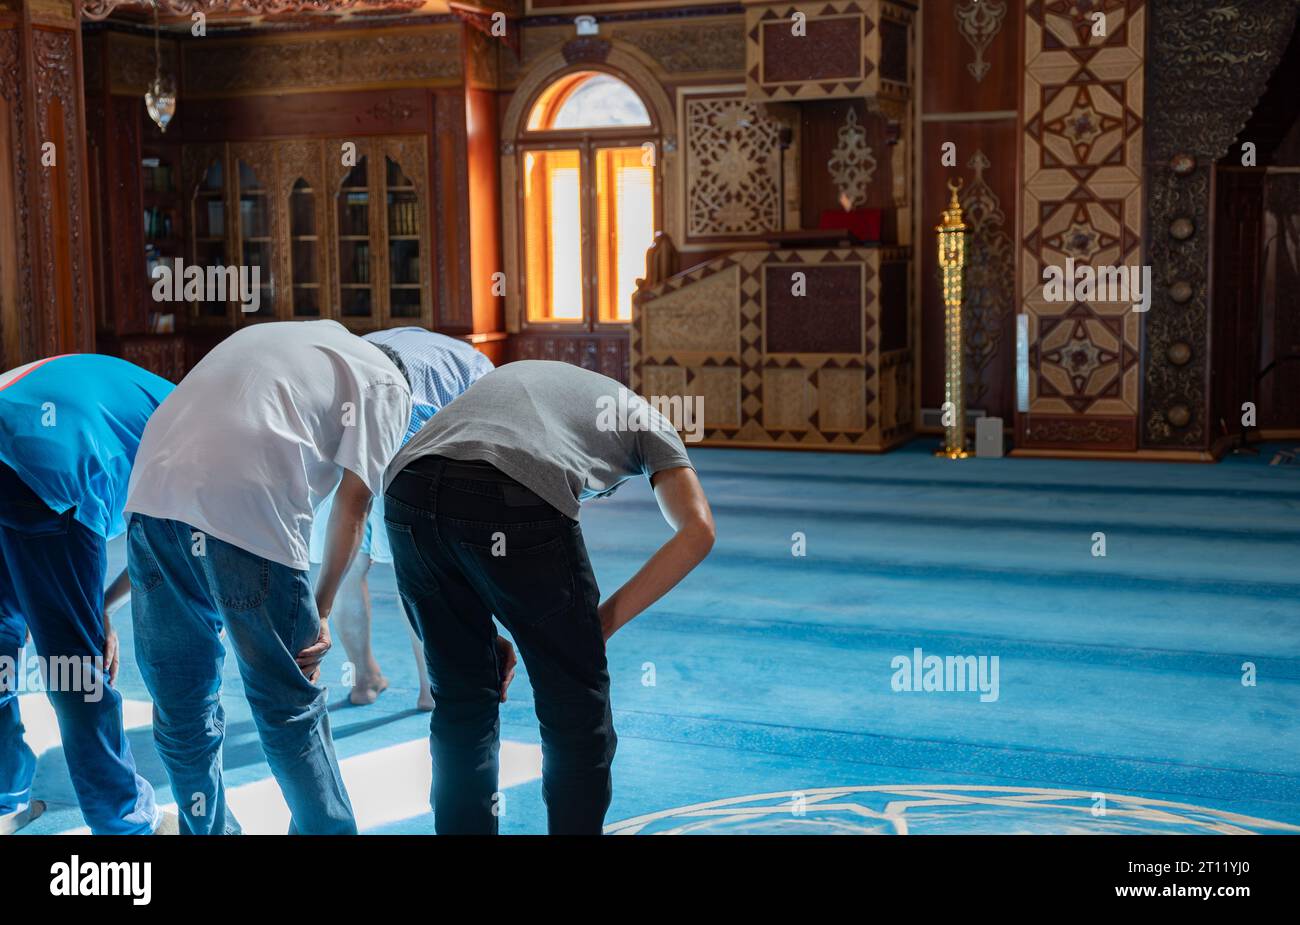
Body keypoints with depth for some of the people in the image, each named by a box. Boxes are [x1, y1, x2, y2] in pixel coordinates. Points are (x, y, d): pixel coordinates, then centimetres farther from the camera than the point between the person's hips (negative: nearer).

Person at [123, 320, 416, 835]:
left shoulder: (276, 336, 33)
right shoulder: (387, 383, 16)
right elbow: (353, 499, 4)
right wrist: (321, 608, 11)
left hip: (151, 488, 6)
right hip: (244, 508, -6)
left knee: (180, 708, 19)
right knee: (290, 709, 8)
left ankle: (207, 828, 32)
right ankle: (327, 829, 17)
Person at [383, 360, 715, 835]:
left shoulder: (525, 376, 42)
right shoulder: (646, 419, 29)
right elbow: (697, 532, 10)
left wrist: (489, 633, 35)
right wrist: (605, 619, 12)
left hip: (408, 488, 5)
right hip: (517, 502, -5)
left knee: (462, 701, 23)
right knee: (577, 710, 13)